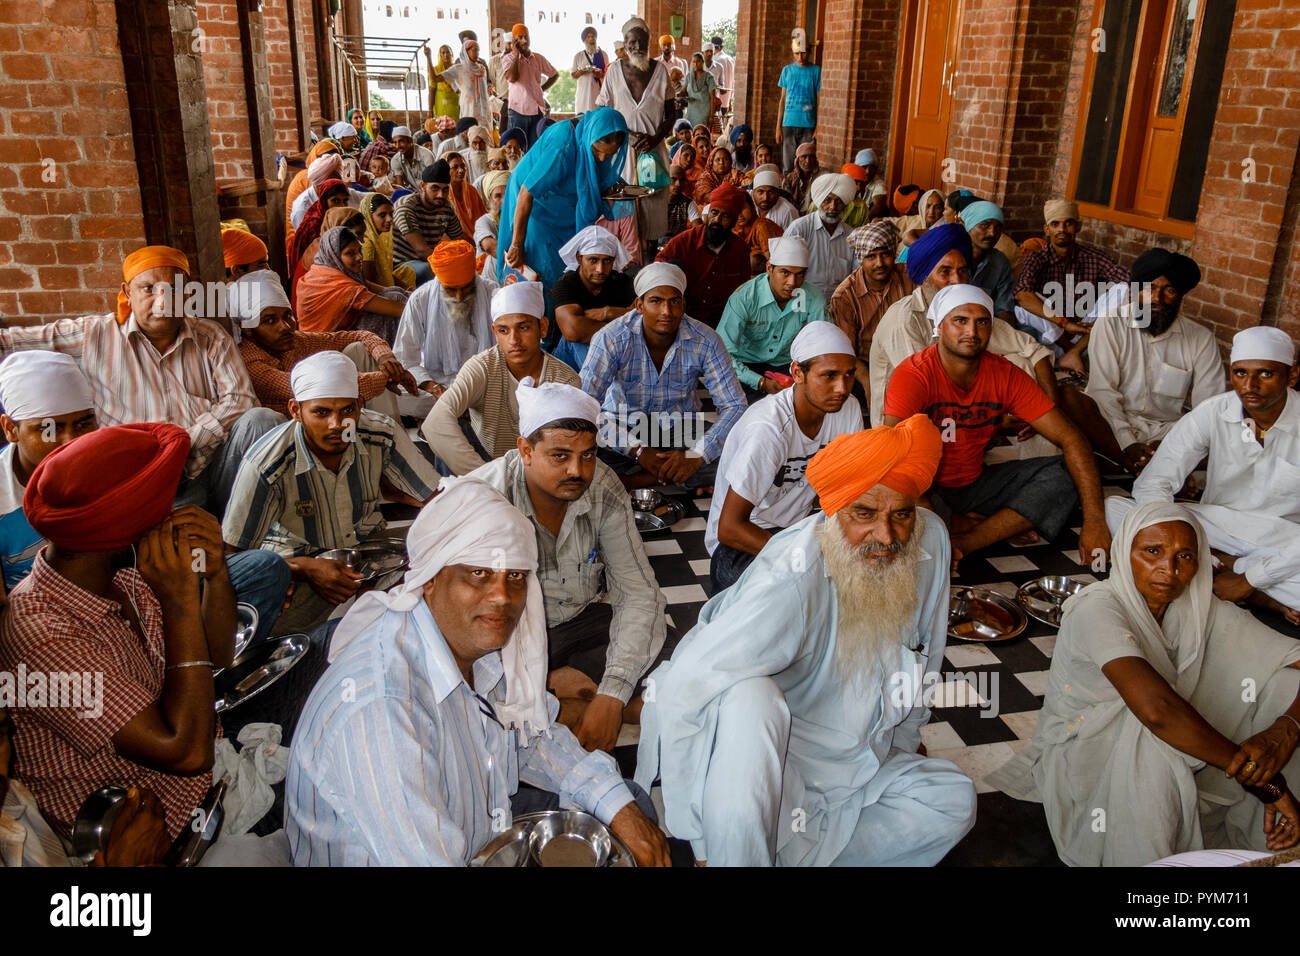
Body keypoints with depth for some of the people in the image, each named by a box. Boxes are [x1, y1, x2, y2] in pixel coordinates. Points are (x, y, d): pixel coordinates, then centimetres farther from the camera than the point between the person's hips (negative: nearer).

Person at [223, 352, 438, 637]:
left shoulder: (383, 435, -15)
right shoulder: (265, 465, -23)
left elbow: (435, 500, -4)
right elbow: (231, 554, -17)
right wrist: (306, 568, -28)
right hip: (295, 566, -2)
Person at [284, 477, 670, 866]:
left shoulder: (479, 641, -8)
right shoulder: (378, 708, -34)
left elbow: (533, 736, 8)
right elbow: (424, 858, -35)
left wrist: (620, 807, -4)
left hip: (484, 830, 8)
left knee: (629, 802, 8)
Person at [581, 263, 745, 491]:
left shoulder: (705, 342, -14)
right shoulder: (611, 339, -18)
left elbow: (734, 406, -14)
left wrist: (696, 455, -30)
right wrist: (638, 450, -30)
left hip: (680, 429, 2)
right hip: (623, 429, -2)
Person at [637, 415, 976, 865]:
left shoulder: (930, 540, -11)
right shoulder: (791, 577, -31)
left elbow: (923, 656, 8)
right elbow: (684, 690, -33)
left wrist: (905, 737, 22)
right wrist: (705, 841, -28)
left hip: (856, 762, 7)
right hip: (767, 752, -6)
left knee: (954, 799, -12)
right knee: (749, 700, -36)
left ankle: (792, 852, -13)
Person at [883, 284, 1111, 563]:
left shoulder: (1005, 375, -6)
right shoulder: (914, 375, -21)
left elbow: (1069, 438, -8)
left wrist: (1094, 520, -20)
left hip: (974, 483, 5)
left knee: (1062, 474, -11)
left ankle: (962, 544, -25)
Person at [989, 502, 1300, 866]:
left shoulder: (1200, 610, -7)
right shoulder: (1096, 611, -27)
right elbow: (1156, 708, -42)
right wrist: (1261, 779, -37)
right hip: (1077, 759, -5)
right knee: (1152, 729, -38)